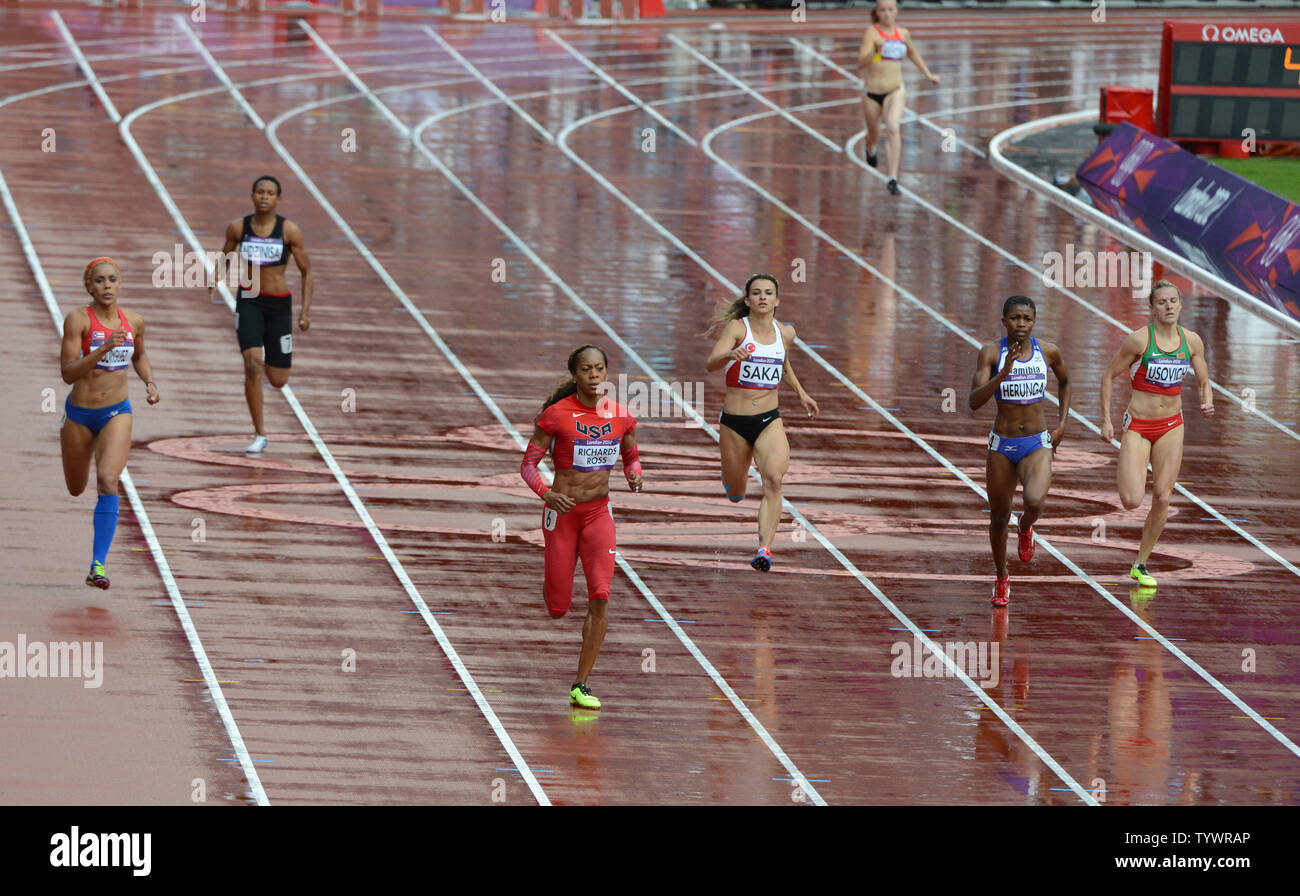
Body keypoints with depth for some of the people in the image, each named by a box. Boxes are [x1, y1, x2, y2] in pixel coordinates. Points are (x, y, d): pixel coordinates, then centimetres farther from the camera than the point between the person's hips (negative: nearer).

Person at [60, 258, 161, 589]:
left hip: (117, 413, 1)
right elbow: (68, 373, -21)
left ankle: (98, 565, -23)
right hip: (79, 413, -1)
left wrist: (150, 383, 3)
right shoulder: (78, 320, -14)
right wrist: (103, 349, -33)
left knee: (108, 481, -22)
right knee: (76, 489, 18)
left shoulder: (134, 322, -1)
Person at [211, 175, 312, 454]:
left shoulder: (289, 231, -6)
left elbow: (306, 272, 0)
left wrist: (306, 310, -8)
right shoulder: (238, 227, -1)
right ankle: (259, 435, -11)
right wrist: (214, 280, -4)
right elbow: (225, 256, 16)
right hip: (249, 302, 0)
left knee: (278, 380, 5)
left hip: (279, 305, 0)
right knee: (252, 365, -21)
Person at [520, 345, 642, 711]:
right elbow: (528, 465, -7)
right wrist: (547, 494, -26)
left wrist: (634, 475, -8)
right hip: (562, 512, -2)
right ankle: (550, 587, 44)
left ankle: (581, 687, -7)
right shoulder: (556, 414, -11)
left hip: (599, 512, 2)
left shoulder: (620, 415, 0)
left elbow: (632, 458, 16)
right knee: (558, 609, 3)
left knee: (600, 598, -15)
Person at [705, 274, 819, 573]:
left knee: (774, 478, -25)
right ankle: (732, 476, 52)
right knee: (735, 493, 12)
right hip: (734, 421, -2)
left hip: (769, 420, 2)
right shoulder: (737, 328, -8)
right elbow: (711, 363, -24)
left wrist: (801, 393, 23)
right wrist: (731, 354, -44)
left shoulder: (786, 333, 6)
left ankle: (765, 549, -34)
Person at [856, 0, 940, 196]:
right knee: (874, 134, 18)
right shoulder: (871, 33, -11)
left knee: (893, 129, -24)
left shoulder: (903, 34, 3)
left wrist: (928, 74, 28)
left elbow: (912, 53, 26)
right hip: (872, 91, -1)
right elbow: (861, 64, -22)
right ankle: (871, 149, 58)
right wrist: (875, 50, -38)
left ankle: (893, 178, -25)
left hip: (895, 91, 1)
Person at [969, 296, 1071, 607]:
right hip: (1001, 446, 0)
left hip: (1038, 444, 0)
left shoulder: (1049, 352, -3)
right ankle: (1002, 579, 38)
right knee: (999, 518, 12)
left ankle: (1026, 528, 9)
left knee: (1035, 501, -29)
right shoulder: (991, 352, -10)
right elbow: (974, 401, -19)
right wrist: (1003, 374, -31)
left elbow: (1065, 383, 19)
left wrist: (1063, 423, 10)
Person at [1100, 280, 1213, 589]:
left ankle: (1141, 565, 14)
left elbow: (1204, 382, 10)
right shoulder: (1139, 340, -14)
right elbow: (1109, 376, -4)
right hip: (1137, 425, -4)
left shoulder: (1192, 341, -1)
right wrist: (1105, 420, -8)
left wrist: (1207, 402, -13)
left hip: (1171, 425, 4)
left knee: (1162, 499, -1)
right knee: (1132, 501, -15)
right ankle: (1130, 479, 24)